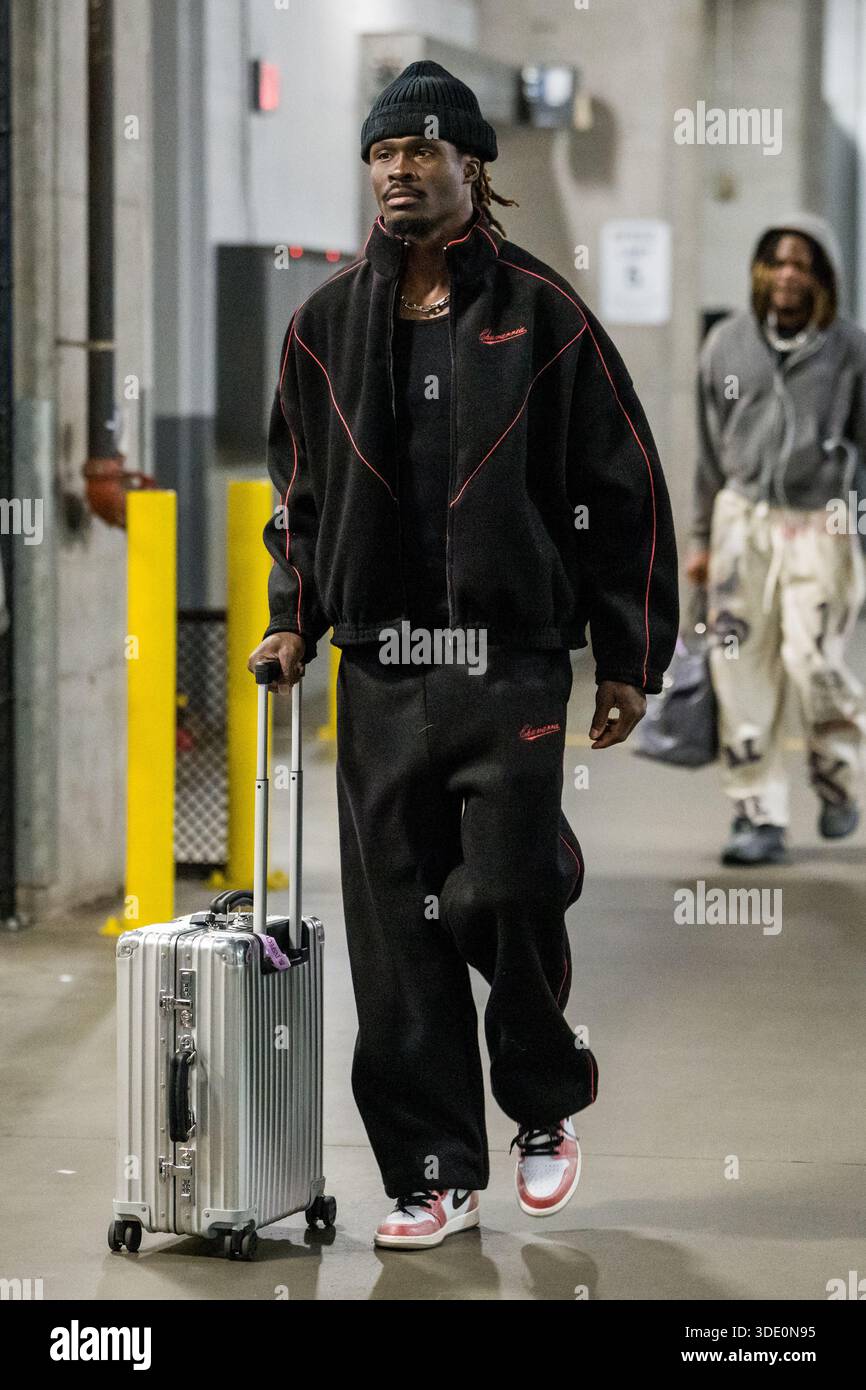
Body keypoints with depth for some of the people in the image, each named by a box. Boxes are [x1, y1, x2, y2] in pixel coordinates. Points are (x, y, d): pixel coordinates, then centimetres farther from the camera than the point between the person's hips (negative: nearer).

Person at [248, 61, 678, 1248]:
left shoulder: (540, 313, -1)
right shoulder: (328, 324, 10)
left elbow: (626, 488, 1)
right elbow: (299, 487, 20)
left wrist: (628, 658, -1)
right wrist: (295, 618, 7)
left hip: (512, 668, -3)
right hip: (378, 673, 4)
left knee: (509, 896, -8)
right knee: (397, 932, 2)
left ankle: (548, 1102, 21)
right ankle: (435, 1174, 12)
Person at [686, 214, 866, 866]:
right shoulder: (726, 343, 7)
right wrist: (703, 537, 15)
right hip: (743, 519, 3)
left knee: (813, 660, -12)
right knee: (743, 669, -3)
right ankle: (760, 816, 5)